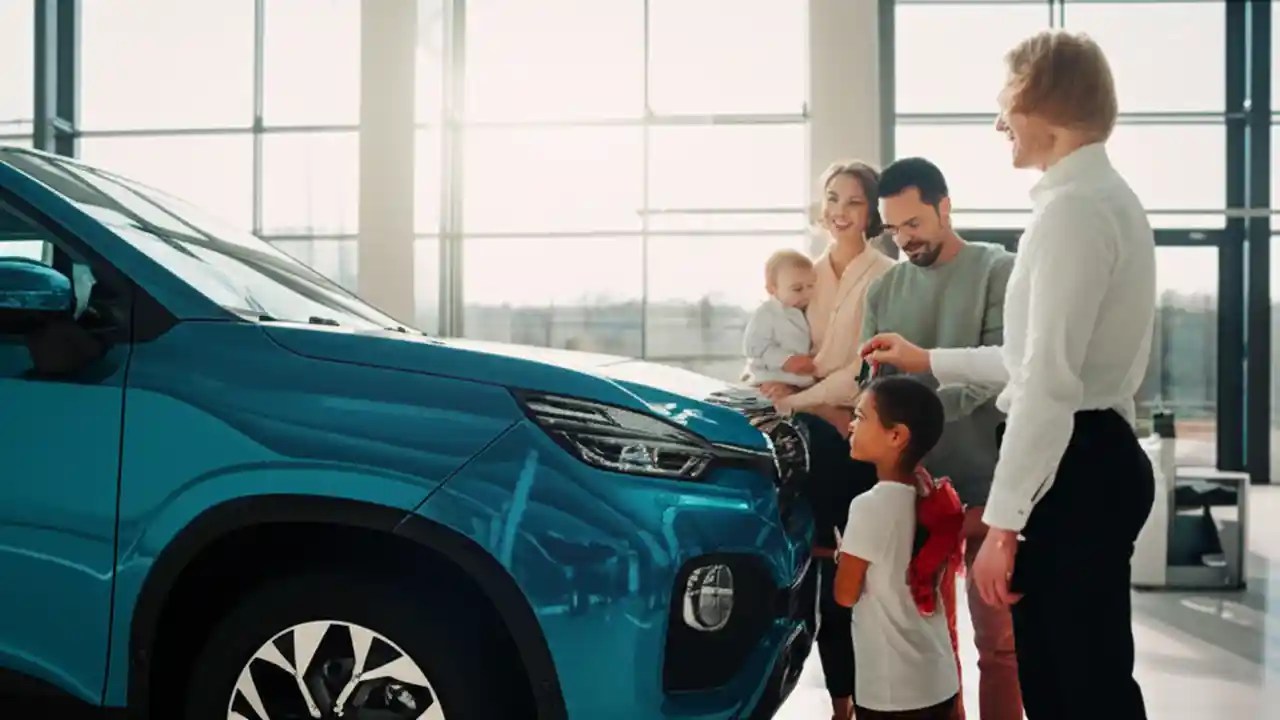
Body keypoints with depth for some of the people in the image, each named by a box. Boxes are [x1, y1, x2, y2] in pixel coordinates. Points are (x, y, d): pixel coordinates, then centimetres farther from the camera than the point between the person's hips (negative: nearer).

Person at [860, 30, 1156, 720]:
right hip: (1092, 458, 10)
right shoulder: (1103, 196, 17)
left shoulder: (1071, 207, -16)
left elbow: (1050, 381, -23)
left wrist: (1003, 522, -21)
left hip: (1073, 469, -10)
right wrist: (931, 361, 27)